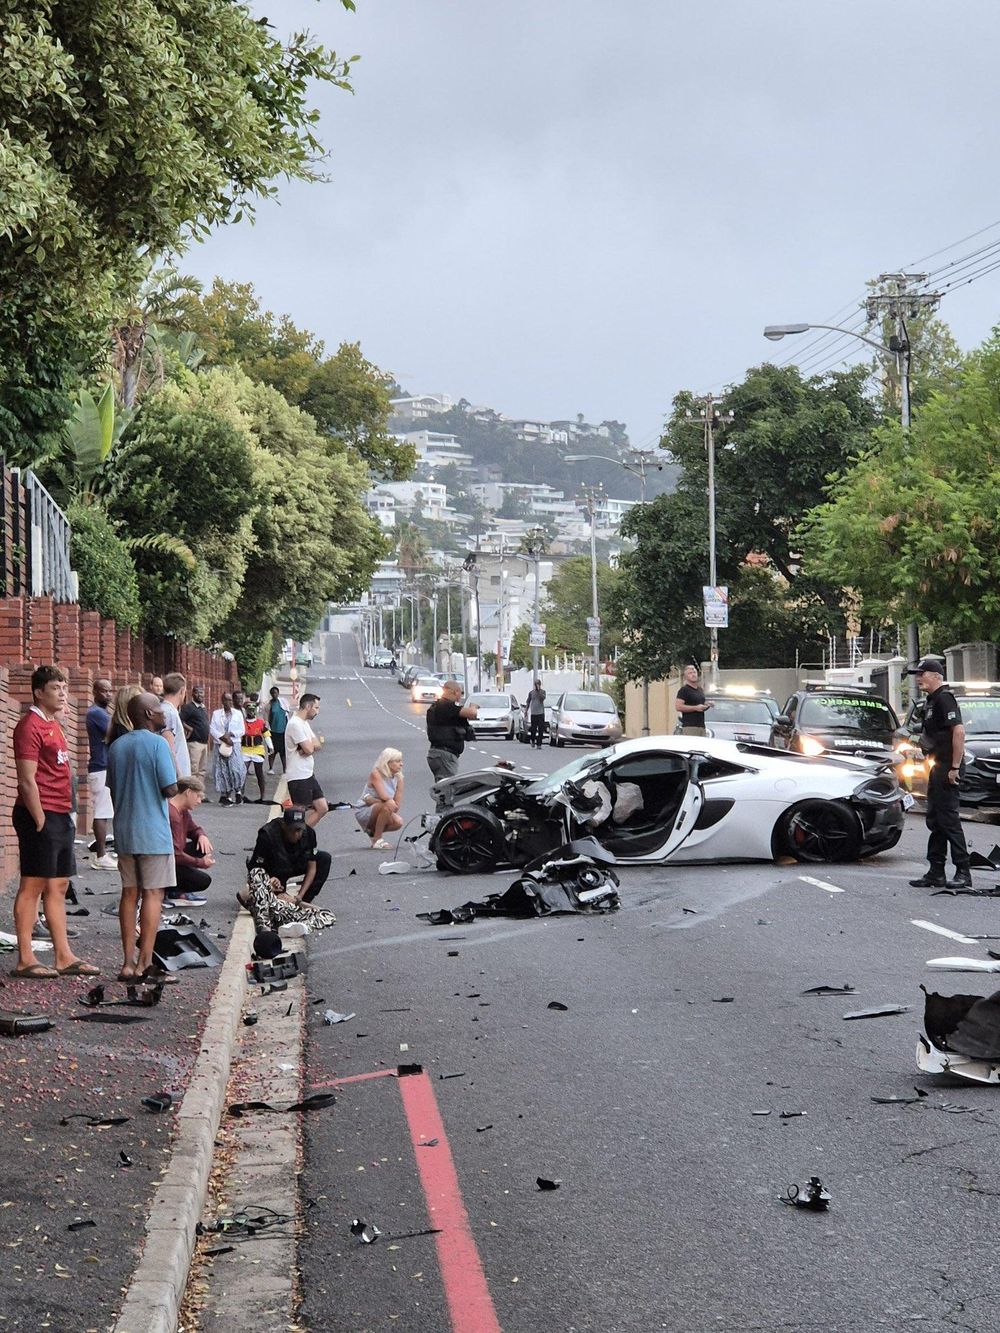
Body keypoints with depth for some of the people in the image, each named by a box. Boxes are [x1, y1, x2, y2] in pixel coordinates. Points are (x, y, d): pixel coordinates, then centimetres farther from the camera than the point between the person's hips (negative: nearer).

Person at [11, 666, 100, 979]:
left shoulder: (54, 725, 17)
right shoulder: (31, 726, -12)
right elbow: (27, 780, -17)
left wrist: (66, 815, 14)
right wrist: (40, 821, -17)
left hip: (61, 816, 10)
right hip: (41, 816, -10)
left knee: (58, 887, 11)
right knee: (33, 886, -4)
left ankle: (64, 957, 16)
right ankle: (25, 960, 0)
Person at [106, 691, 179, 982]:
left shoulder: (116, 747, 9)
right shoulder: (157, 743, -12)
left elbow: (113, 789, 15)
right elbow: (170, 789, -16)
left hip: (124, 831, 6)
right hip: (152, 832, -6)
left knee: (130, 894, 10)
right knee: (152, 894, -2)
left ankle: (128, 964, 10)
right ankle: (144, 965, -3)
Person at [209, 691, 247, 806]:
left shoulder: (238, 713, 11)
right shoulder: (216, 714, 9)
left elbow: (242, 730, 6)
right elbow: (212, 729, -1)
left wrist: (230, 734, -10)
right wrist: (223, 737, -12)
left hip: (234, 744, 0)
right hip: (220, 745, 0)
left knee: (236, 768, -11)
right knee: (222, 770, -2)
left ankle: (238, 791, 8)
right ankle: (224, 794, 4)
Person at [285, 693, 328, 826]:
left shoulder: (304, 723, 15)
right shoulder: (295, 724, -18)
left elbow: (318, 745, 11)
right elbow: (309, 749, -22)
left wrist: (311, 745, -11)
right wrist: (317, 741, 0)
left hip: (308, 774, 10)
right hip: (298, 777, -10)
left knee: (322, 808, 11)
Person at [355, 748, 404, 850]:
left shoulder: (398, 779, 0)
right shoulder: (376, 774, -16)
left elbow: (397, 805, -11)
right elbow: (383, 796, -33)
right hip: (364, 812, -6)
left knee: (398, 822, -18)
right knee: (386, 806, -34)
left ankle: (372, 832, 8)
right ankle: (377, 841, -21)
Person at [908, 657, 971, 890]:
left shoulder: (944, 698, -14)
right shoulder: (932, 700, 18)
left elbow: (959, 732, -22)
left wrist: (955, 767, -23)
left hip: (948, 768, -11)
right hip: (938, 767, 11)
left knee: (949, 819, -9)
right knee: (935, 820, 12)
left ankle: (963, 873, -7)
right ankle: (936, 874, 16)